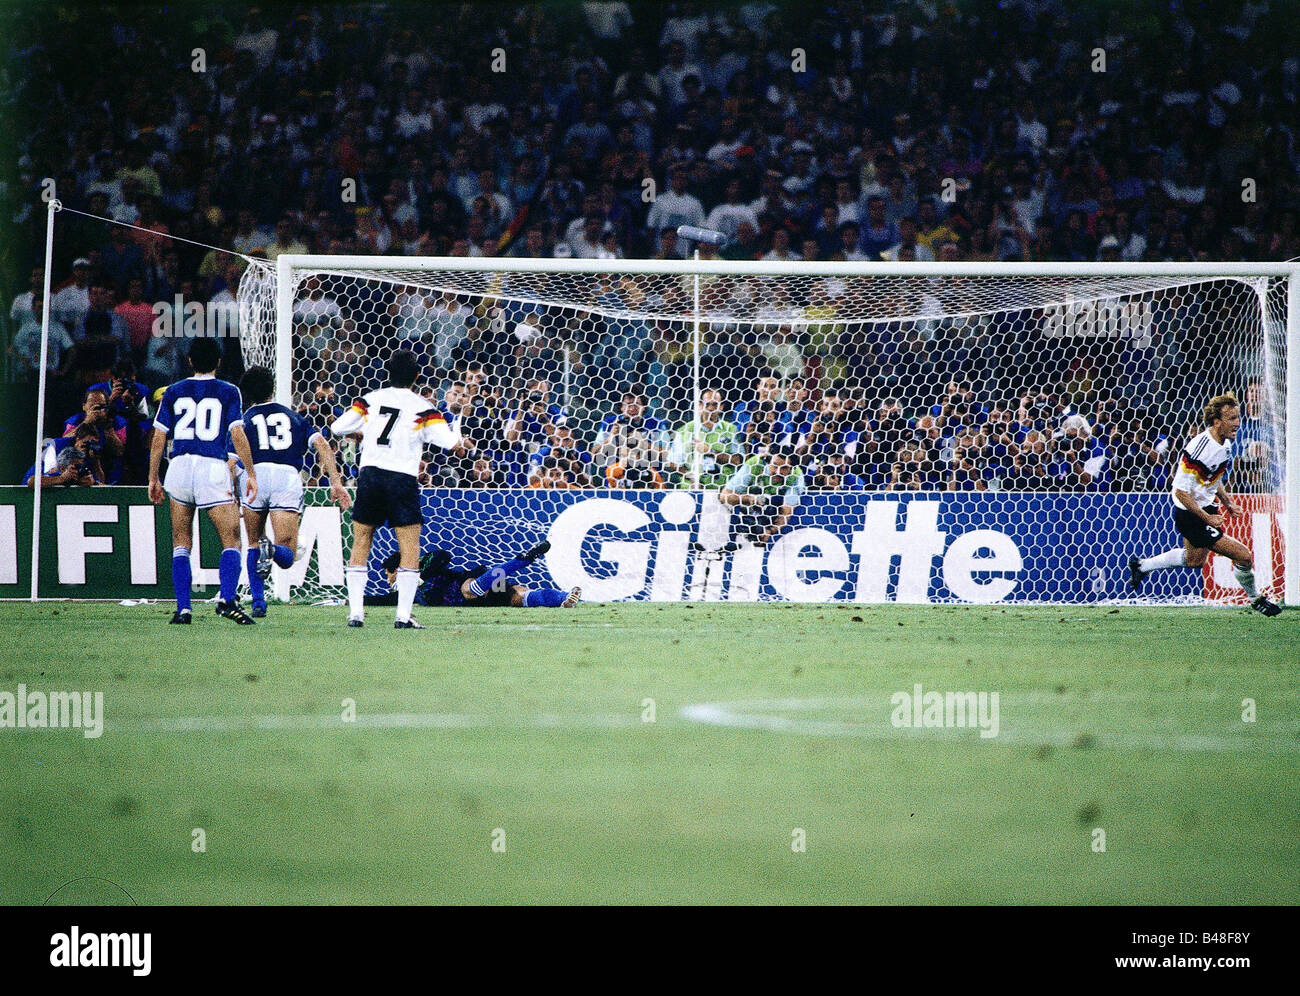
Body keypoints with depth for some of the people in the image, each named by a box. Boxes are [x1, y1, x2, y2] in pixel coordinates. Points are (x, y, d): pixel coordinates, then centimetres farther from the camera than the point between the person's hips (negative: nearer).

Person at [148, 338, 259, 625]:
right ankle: (227, 599, -21)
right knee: (231, 540, 1)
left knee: (181, 543, 12)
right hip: (213, 468, -2)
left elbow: (159, 438, 10)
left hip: (179, 467, 2)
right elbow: (238, 435, -3)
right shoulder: (228, 392, 6)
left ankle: (183, 608, 2)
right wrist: (251, 474, 1)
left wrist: (153, 478, 16)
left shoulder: (174, 392, 12)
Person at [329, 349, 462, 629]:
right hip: (402, 478, -3)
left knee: (360, 544, 12)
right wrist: (457, 432, 14)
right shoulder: (421, 407, -1)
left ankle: (355, 611, 6)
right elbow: (447, 441, -8)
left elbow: (337, 428, 6)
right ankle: (403, 615, -7)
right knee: (410, 548, 2)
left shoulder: (370, 399, 7)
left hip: (369, 474, 3)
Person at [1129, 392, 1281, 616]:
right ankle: (1255, 599, 15)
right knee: (1242, 555, -10)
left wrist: (1227, 502, 7)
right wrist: (1207, 518, -26)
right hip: (1190, 514, -10)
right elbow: (1181, 492, -27)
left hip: (1205, 507, 10)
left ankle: (1141, 566, 45)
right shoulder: (1199, 449, -30)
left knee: (1195, 560, 30)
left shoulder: (1224, 443, -2)